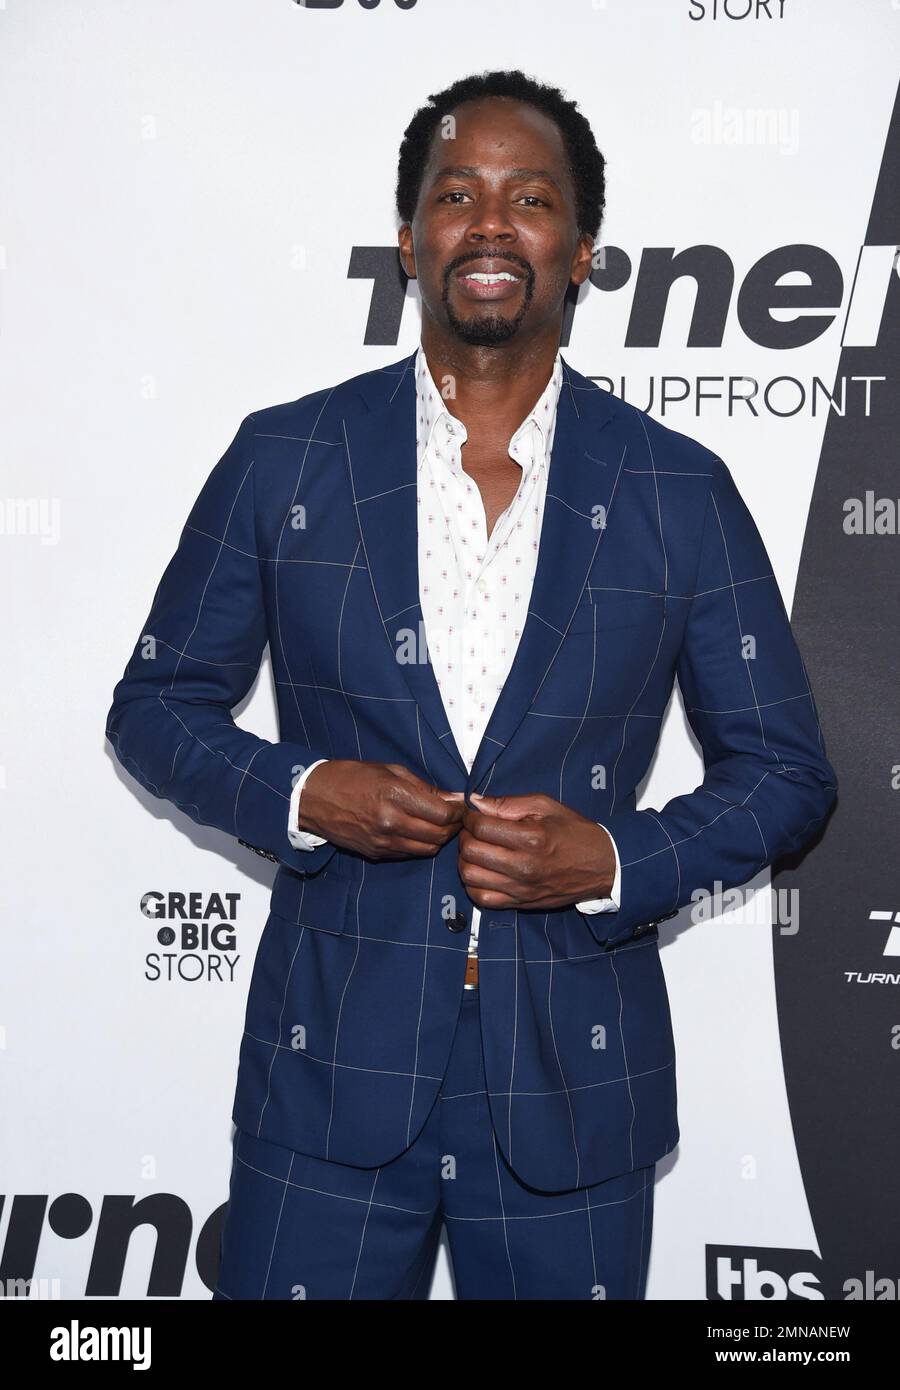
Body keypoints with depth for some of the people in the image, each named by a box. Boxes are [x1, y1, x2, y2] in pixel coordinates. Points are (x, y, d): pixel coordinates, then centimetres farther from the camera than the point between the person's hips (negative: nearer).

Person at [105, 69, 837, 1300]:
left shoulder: (681, 492, 0)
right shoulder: (283, 458, 0)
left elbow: (785, 770, 5)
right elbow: (155, 705, 7)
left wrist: (616, 860, -12)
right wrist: (299, 794, -12)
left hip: (571, 1087, 1)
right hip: (333, 1068, 0)